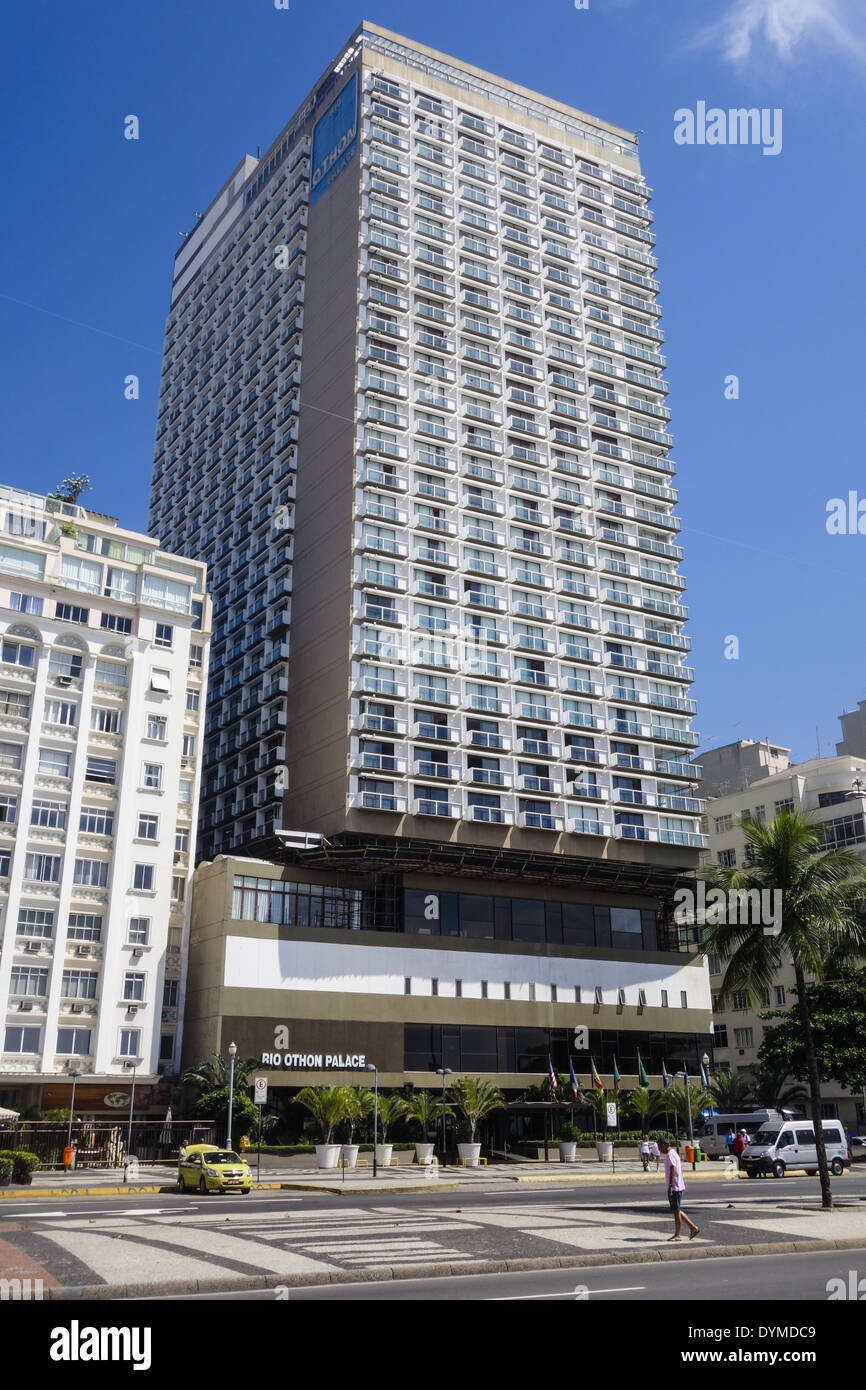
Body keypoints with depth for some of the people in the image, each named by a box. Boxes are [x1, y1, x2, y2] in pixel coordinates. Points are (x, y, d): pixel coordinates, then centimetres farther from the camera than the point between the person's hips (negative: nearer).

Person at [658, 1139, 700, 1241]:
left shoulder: (670, 1155, -15)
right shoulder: (674, 1153, 17)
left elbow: (673, 1170, -25)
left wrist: (670, 1186, -27)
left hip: (675, 1188, -10)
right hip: (677, 1187, 10)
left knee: (676, 1211, -2)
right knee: (677, 1211, 14)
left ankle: (677, 1235, 4)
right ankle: (693, 1228, 17)